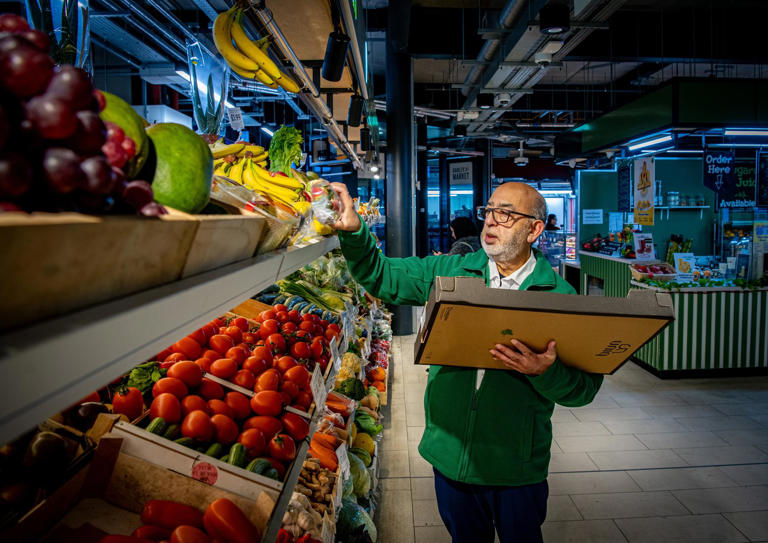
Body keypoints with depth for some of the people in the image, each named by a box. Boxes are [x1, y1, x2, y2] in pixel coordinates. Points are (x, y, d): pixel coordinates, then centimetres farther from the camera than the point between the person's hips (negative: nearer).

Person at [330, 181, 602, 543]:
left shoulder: (559, 296, -10)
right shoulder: (450, 271, -1)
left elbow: (586, 385, -10)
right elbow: (380, 276, 0)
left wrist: (546, 372, -30)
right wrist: (353, 231, -17)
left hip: (516, 470, -2)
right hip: (451, 455, 3)